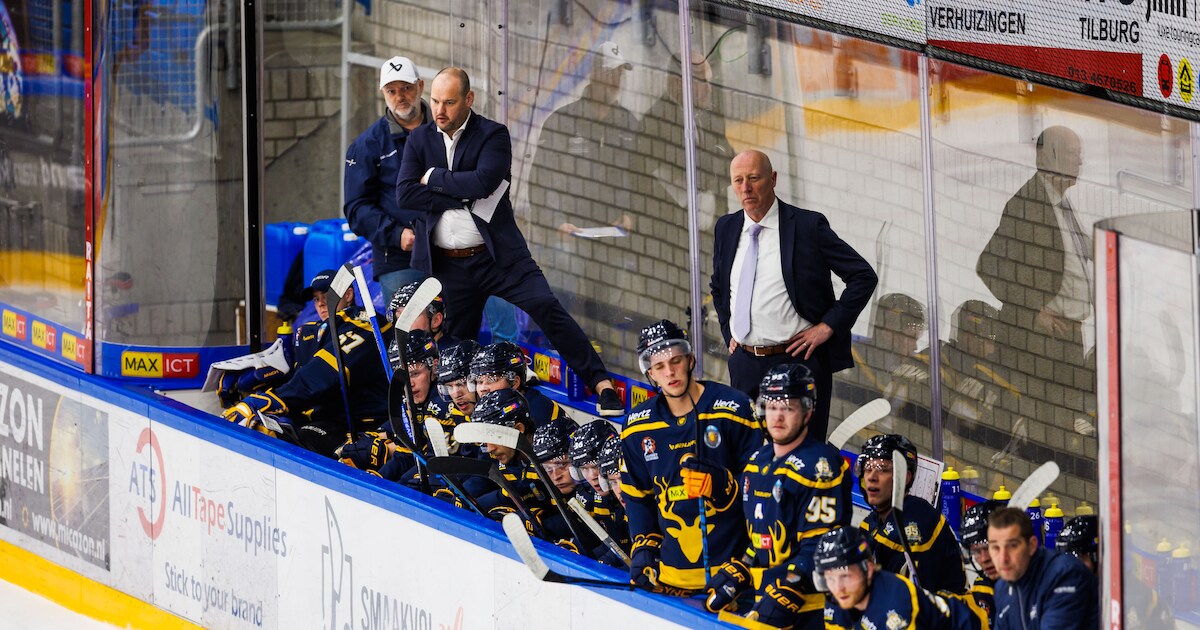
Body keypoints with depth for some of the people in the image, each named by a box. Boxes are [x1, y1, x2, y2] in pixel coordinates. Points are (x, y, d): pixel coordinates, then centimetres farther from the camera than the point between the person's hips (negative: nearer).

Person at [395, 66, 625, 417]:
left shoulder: (493, 135, -2)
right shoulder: (420, 140, 7)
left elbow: (484, 181, -20)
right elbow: (405, 194, -6)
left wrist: (434, 177, -10)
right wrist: (464, 198, -12)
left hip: (496, 255, -3)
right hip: (446, 265, 3)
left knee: (546, 309, -18)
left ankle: (601, 384, -18)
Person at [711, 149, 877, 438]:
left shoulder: (808, 225, -6)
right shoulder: (727, 228, 10)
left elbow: (864, 276, -5)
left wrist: (828, 327, -10)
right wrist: (729, 332, 15)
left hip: (798, 359, -5)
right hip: (744, 365, 5)